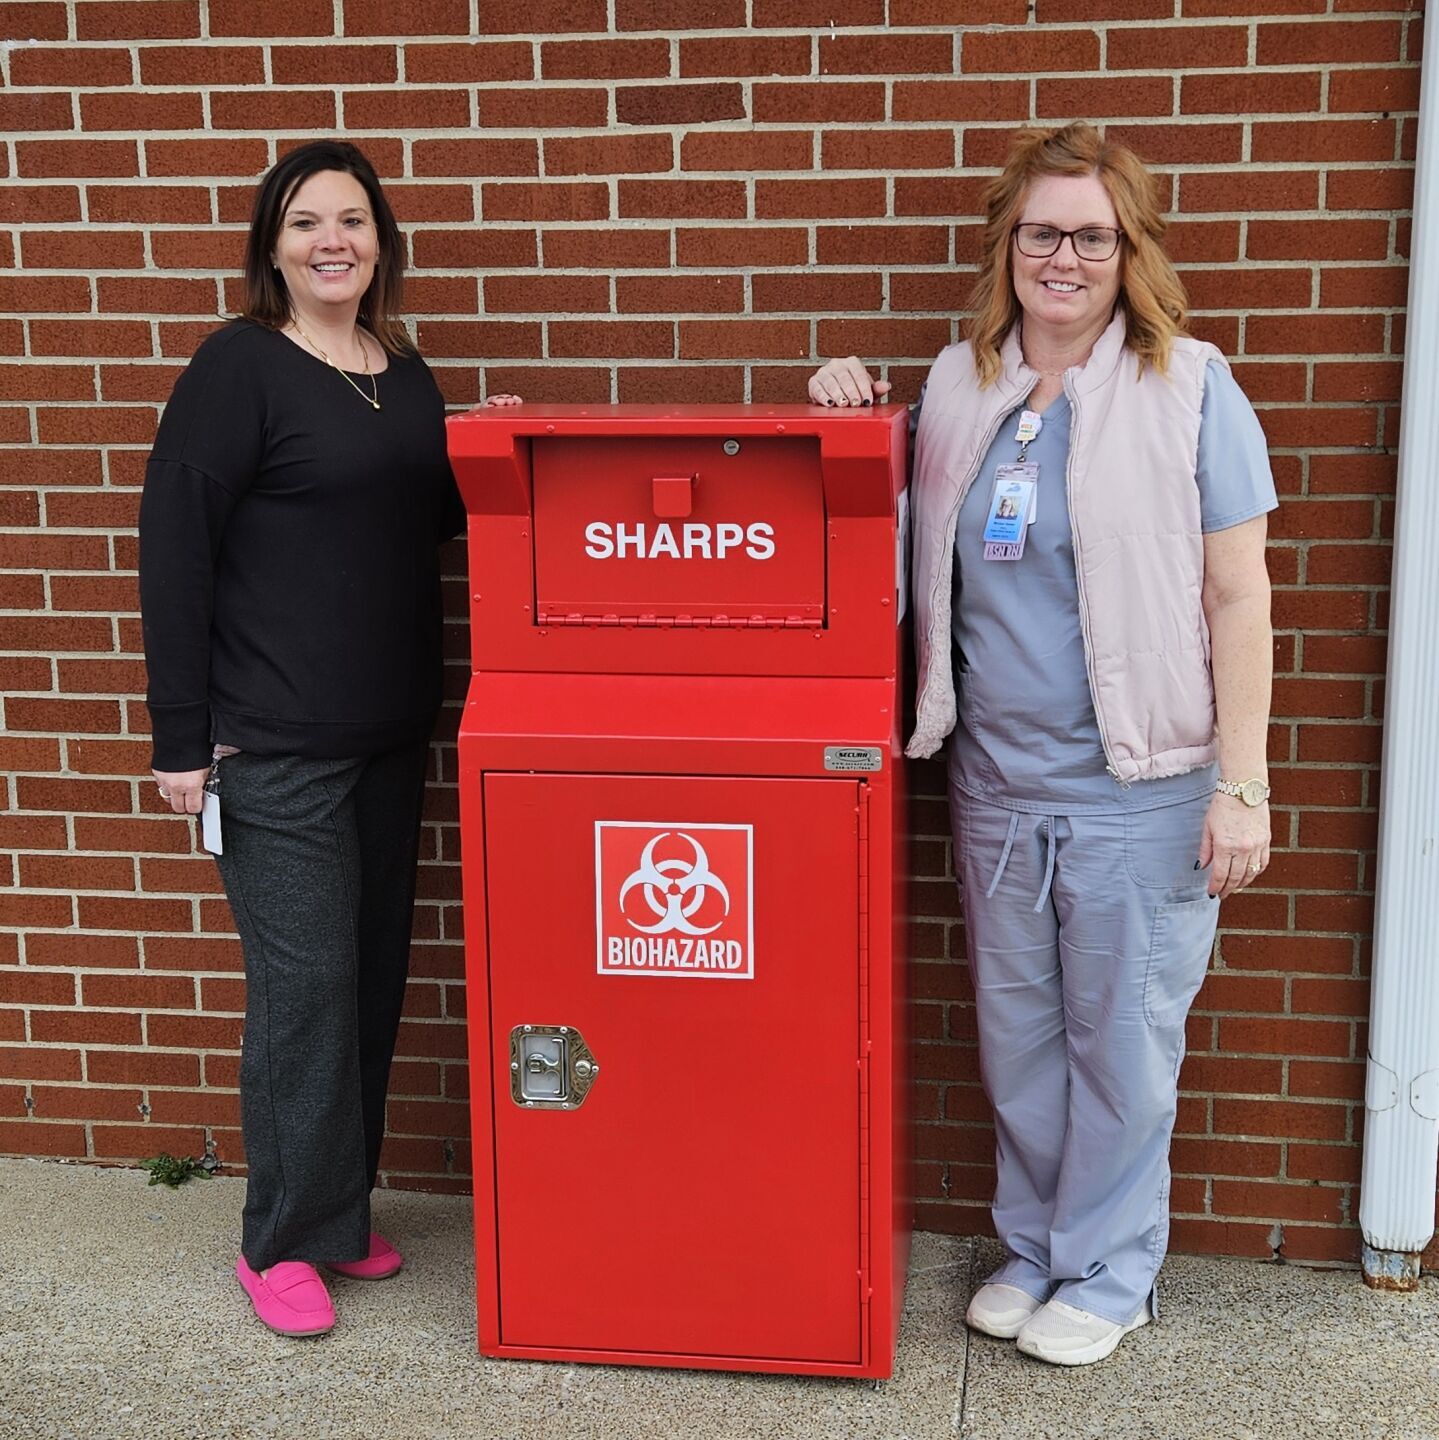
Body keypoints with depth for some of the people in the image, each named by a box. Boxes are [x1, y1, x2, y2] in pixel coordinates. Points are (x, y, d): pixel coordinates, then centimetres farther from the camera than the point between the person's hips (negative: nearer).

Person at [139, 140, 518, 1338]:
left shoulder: (406, 374, 12)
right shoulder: (240, 366, -8)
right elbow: (174, 545, -11)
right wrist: (182, 737, -13)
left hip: (392, 734, 7)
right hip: (275, 743, -7)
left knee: (374, 971, 12)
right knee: (305, 981, -4)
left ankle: (341, 1212, 27)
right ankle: (283, 1240, 13)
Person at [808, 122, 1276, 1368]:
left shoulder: (1190, 391, -6)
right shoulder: (958, 389, 7)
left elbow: (1238, 596, -7)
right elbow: (904, 541, 21)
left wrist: (1243, 785, -12)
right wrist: (851, 411, 3)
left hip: (1141, 790, -4)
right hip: (997, 782, 5)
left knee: (1120, 1042, 8)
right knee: (1017, 1036, 17)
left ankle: (1108, 1274, 27)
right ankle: (1033, 1244, 36)